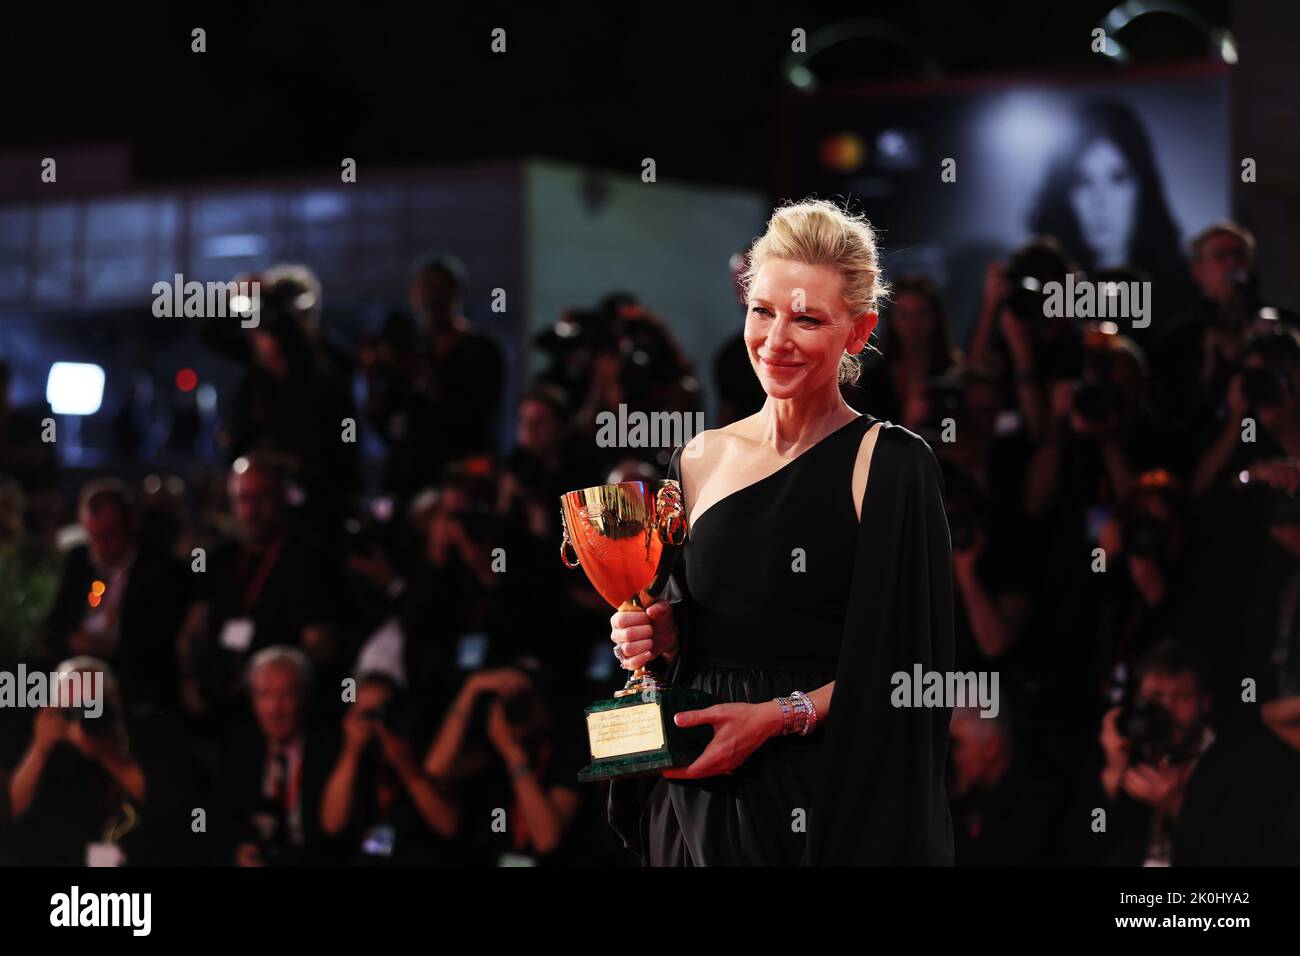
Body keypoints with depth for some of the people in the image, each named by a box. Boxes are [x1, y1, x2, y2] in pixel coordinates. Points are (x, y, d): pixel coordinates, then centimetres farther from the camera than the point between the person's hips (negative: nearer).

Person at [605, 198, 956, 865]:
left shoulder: (890, 464, -8)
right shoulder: (701, 460, 7)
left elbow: (907, 665, -11)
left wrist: (778, 715, -18)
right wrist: (659, 632, -4)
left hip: (834, 804, -4)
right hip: (701, 793, 5)